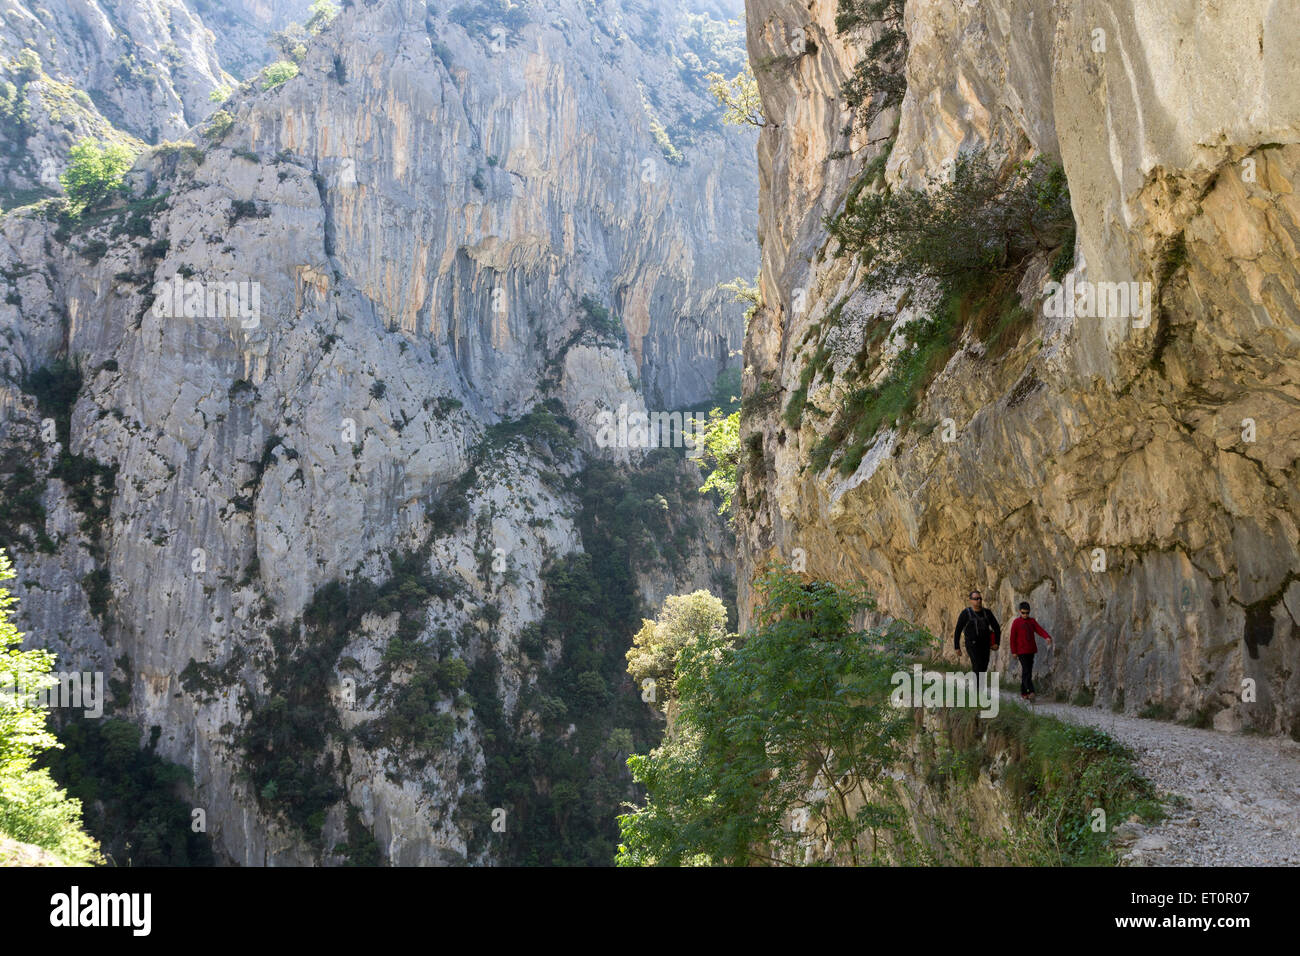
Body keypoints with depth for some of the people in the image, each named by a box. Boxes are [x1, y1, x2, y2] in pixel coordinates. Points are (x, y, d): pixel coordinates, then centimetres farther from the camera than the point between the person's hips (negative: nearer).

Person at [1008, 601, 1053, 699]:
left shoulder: (1032, 621, 9)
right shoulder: (1016, 622, -3)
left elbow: (1040, 630, -6)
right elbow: (1013, 637, -3)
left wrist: (1047, 637, -26)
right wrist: (1014, 651, -7)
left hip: (1031, 651, 5)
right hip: (1022, 651, -5)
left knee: (1028, 672, 8)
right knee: (1026, 672, -15)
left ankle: (1023, 693, 16)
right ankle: (1031, 692, -24)